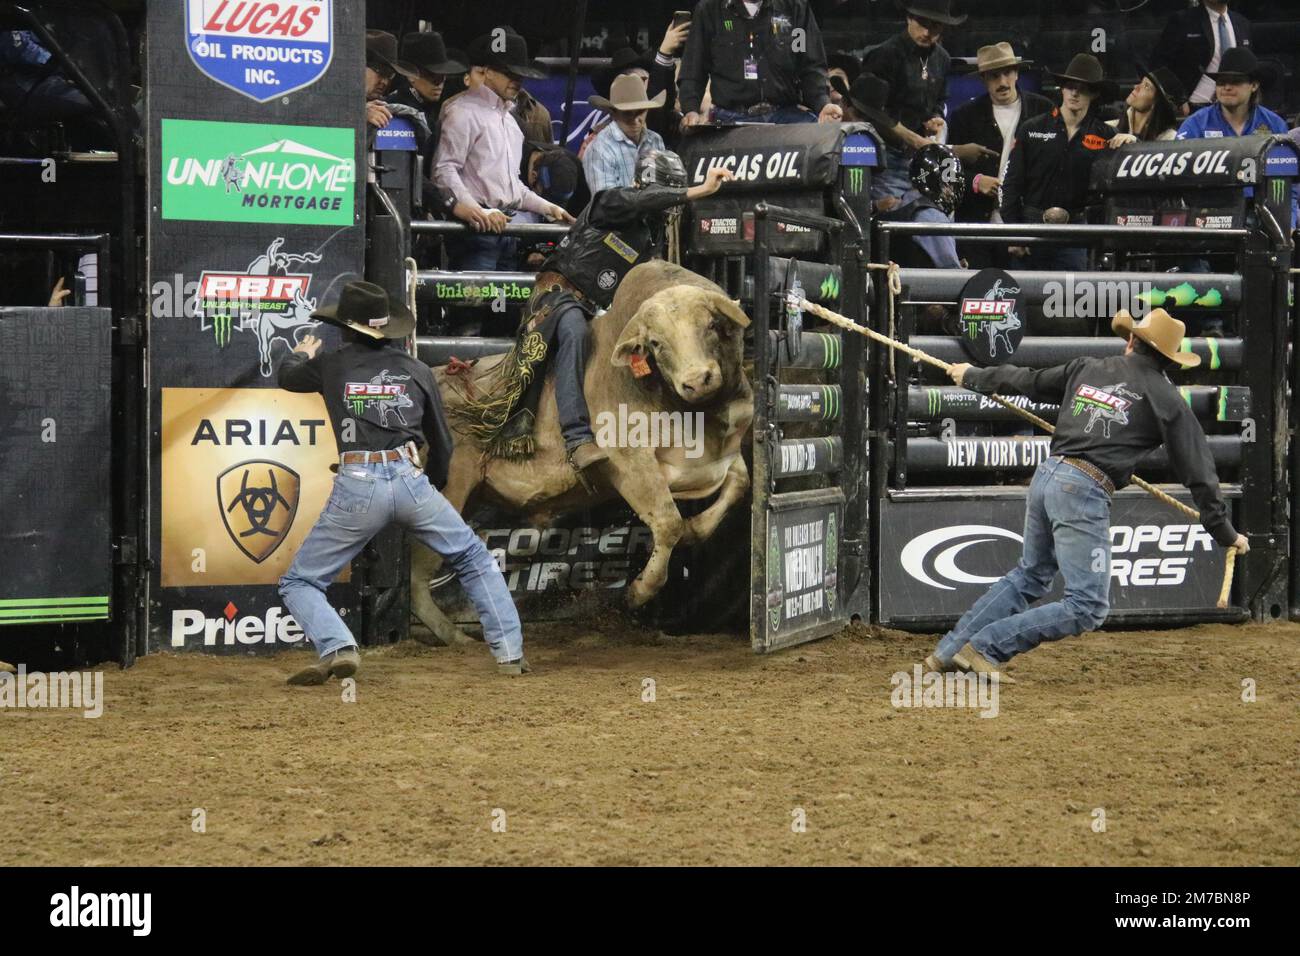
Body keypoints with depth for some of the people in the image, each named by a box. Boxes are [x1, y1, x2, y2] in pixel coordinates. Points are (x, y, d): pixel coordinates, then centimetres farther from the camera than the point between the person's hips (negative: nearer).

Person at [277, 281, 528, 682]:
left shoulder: (331, 366, 8)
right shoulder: (416, 370, 13)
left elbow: (287, 377, 31)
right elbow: (441, 441, 20)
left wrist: (302, 354, 54)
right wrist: (435, 484, 39)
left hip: (357, 488, -2)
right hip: (412, 482, 2)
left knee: (298, 583, 9)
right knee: (475, 559, 22)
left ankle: (337, 648, -17)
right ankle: (509, 652, 13)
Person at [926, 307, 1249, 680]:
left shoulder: (1088, 369, 13)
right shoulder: (1165, 399, 1)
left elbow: (1027, 380, 25)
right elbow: (1197, 471, 3)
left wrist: (973, 377, 43)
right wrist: (1224, 533, 11)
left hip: (1047, 476, 7)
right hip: (1084, 492, -7)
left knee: (1030, 575, 27)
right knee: (1088, 606, -3)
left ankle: (949, 651, 25)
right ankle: (985, 647, -8)